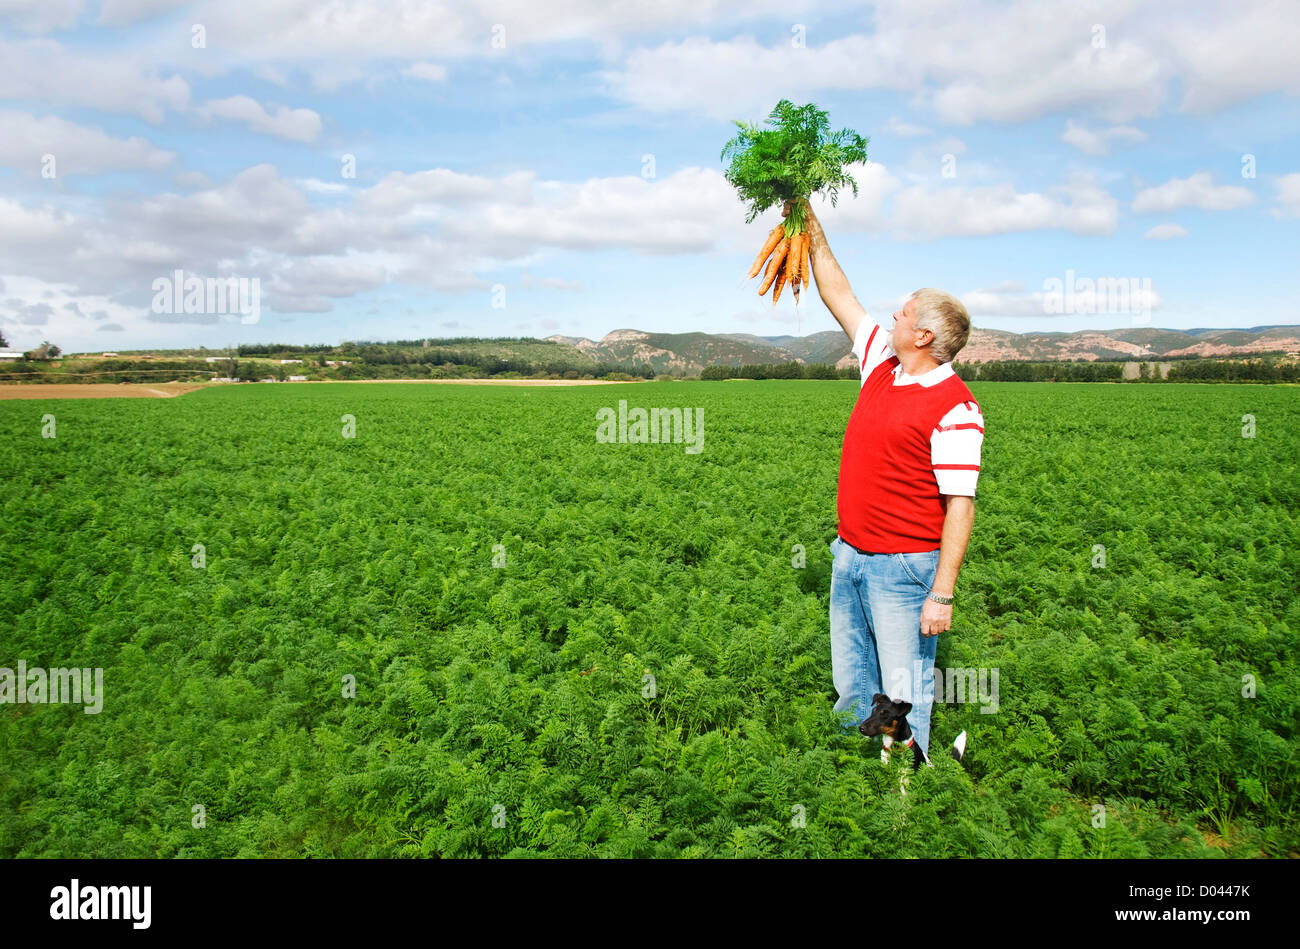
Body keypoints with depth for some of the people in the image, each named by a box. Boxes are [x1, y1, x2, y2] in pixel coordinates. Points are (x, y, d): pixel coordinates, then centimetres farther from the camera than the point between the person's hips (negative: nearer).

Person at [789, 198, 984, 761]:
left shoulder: (954, 407, -16)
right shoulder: (881, 367, 7)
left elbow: (960, 506, -18)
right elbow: (838, 296, 17)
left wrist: (942, 595, -21)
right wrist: (810, 225, 18)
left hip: (903, 567, -8)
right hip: (850, 556, 8)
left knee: (903, 694, 0)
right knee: (852, 688, 17)